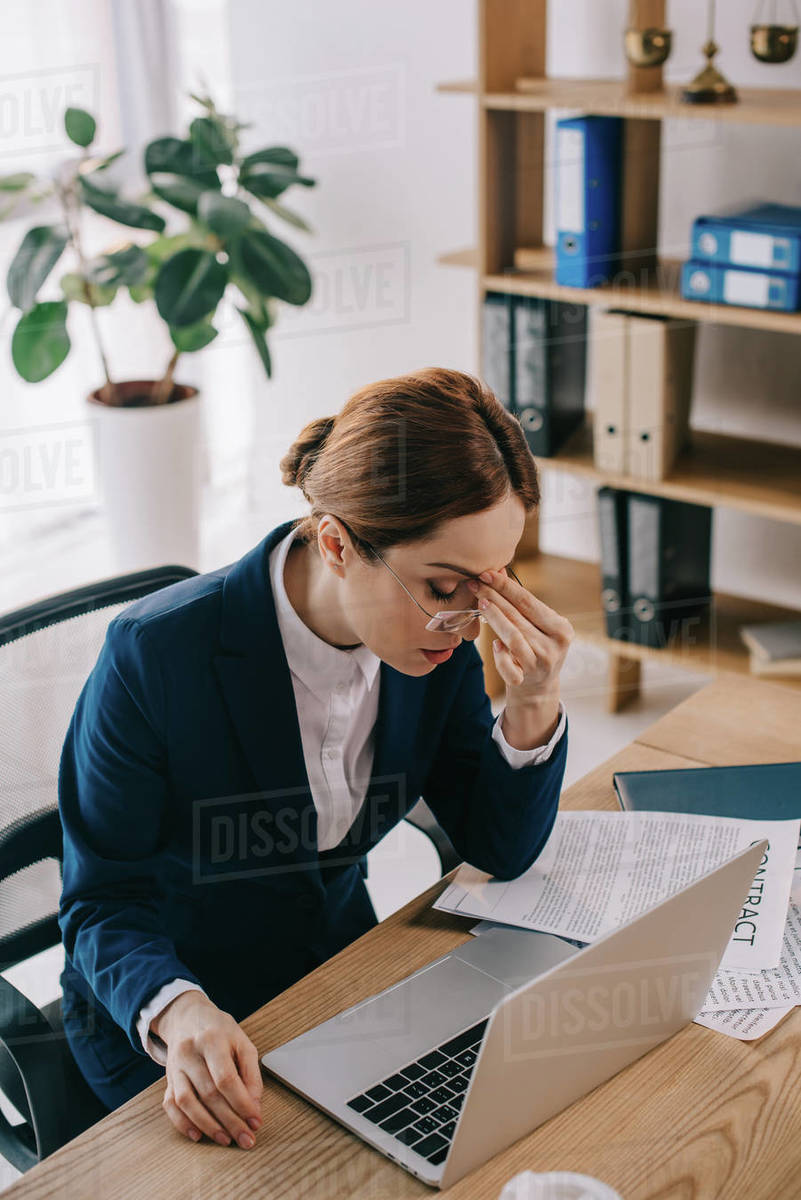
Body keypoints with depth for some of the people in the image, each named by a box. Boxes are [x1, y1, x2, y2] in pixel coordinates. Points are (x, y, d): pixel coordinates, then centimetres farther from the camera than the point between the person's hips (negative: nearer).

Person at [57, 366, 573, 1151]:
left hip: (342, 974, 5)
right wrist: (177, 1013, -38)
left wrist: (534, 705, -23)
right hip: (158, 1018, -4)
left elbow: (501, 851, -5)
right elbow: (105, 901, -17)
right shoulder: (156, 654, -27)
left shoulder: (437, 642, -13)